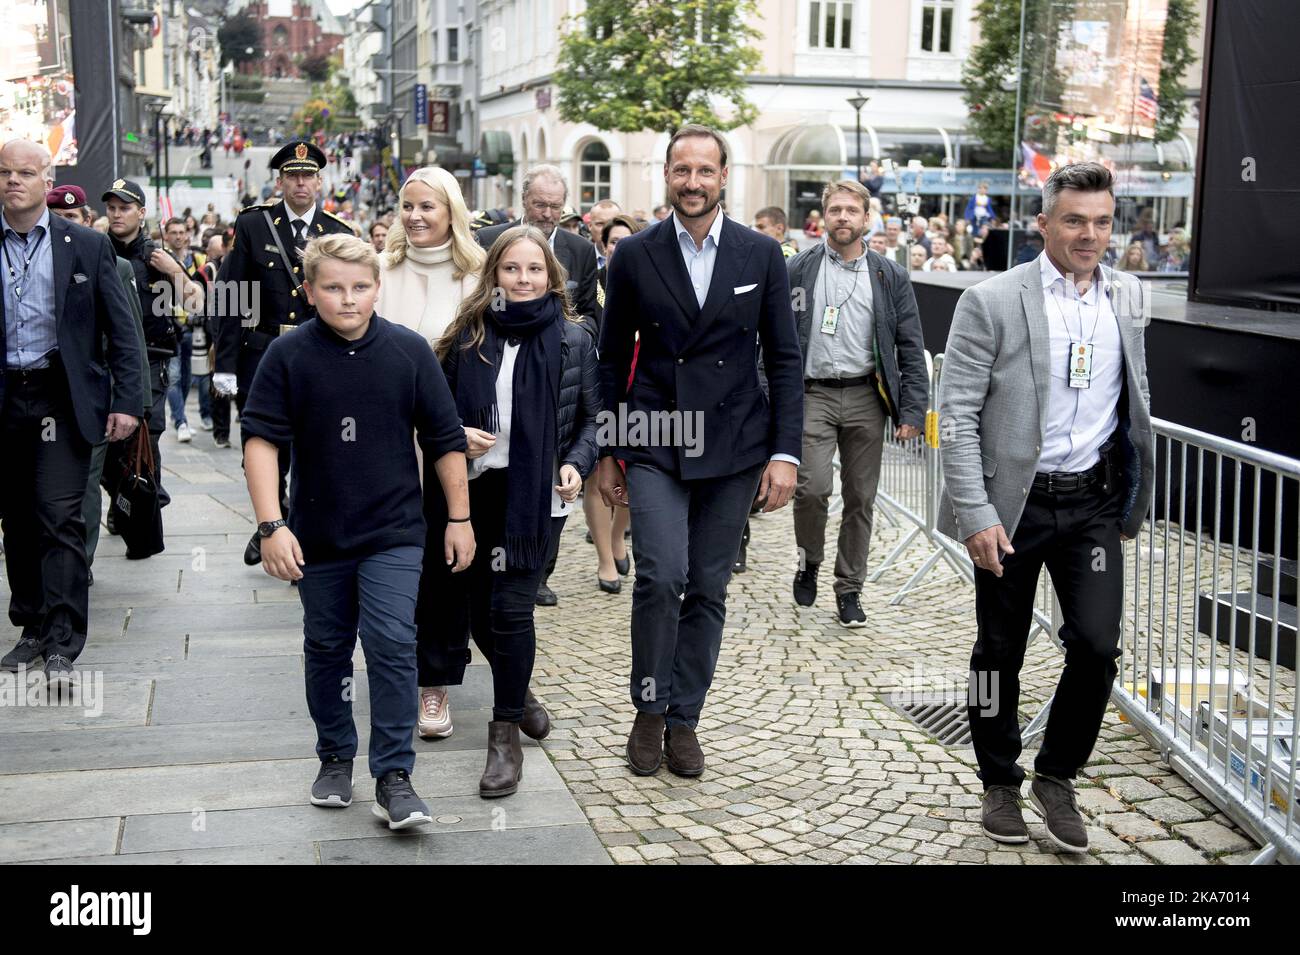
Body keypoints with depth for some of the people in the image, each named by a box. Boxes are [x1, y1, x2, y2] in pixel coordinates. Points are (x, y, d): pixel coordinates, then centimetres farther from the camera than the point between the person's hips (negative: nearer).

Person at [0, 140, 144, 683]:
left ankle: (61, 645, -7)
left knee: (60, 516, -9)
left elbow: (121, 331, 1)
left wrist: (127, 400, -6)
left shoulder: (87, 246, 1)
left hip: (63, 398, -3)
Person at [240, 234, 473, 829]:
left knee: (391, 643, -8)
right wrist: (271, 525, -16)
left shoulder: (409, 351, -5)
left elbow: (445, 439, 2)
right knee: (327, 649, 14)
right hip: (318, 535, 1)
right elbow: (261, 440, -7)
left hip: (393, 533, -1)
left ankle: (393, 776, 1)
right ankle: (335, 757, 32)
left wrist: (459, 517, 4)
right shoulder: (288, 356, -7)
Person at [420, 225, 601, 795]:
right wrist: (456, 434, -8)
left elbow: (591, 416, 7)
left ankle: (506, 735, 6)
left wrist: (576, 463, -9)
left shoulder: (573, 339, -1)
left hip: (537, 493, -3)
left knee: (510, 608, -8)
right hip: (474, 488, 3)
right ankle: (518, 691, 38)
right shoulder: (468, 334, 3)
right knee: (476, 608, 10)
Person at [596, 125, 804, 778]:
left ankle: (684, 717, 21)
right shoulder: (636, 255, 2)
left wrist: (785, 452, -3)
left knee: (707, 589, 6)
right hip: (654, 447, -1)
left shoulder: (762, 255, 3)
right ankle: (650, 711, 6)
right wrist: (606, 453, 7)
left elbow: (784, 359, 4)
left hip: (733, 449, 1)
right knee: (661, 575, -15)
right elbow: (613, 360, 8)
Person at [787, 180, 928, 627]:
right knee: (812, 487, -15)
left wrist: (912, 410, -3)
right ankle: (809, 561, 14)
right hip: (812, 394, -1)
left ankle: (849, 589, 19)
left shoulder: (889, 277, 6)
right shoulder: (798, 270, 4)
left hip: (865, 397, 2)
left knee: (860, 498, 6)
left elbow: (911, 349, 6)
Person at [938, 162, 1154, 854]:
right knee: (1000, 652, 9)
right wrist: (976, 515, -16)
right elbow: (957, 416, -11)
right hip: (1013, 504, -3)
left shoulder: (1128, 298, 6)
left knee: (1097, 644, -5)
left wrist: (1133, 500, 17)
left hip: (1093, 502, 3)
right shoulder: (991, 301, -10)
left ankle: (1056, 777, 18)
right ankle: (1000, 783, 29)